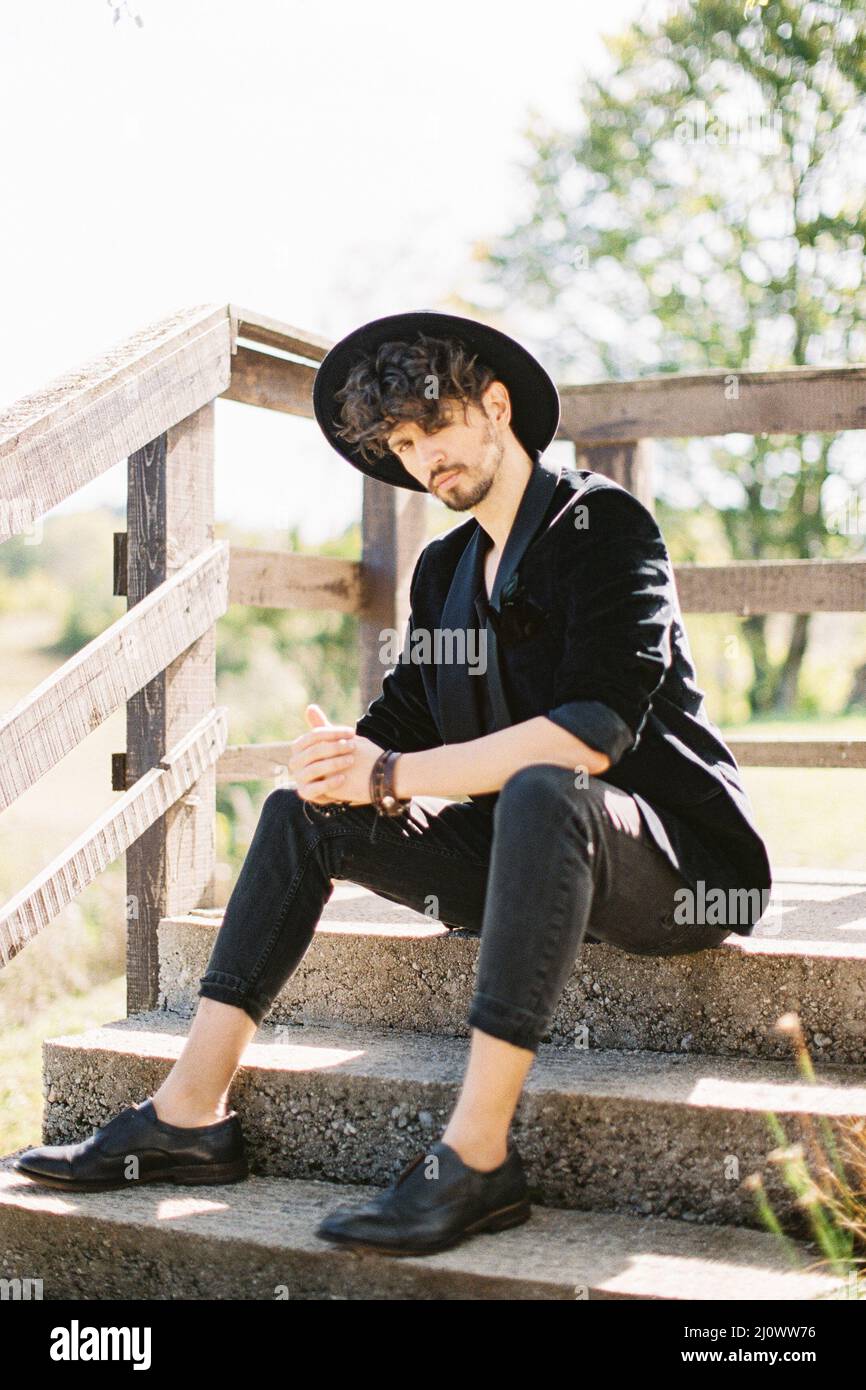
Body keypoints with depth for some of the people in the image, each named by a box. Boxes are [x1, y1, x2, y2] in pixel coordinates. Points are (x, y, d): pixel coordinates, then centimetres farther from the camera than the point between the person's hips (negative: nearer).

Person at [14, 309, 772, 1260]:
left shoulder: (603, 523, -11)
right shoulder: (445, 568, 13)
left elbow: (595, 731, -24)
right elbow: (401, 722, 6)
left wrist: (399, 775, -26)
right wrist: (348, 761, -19)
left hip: (677, 861, -7)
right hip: (528, 853, 7)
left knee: (540, 790, -39)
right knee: (305, 811, -1)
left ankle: (477, 1155, -35)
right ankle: (190, 1112, -7)